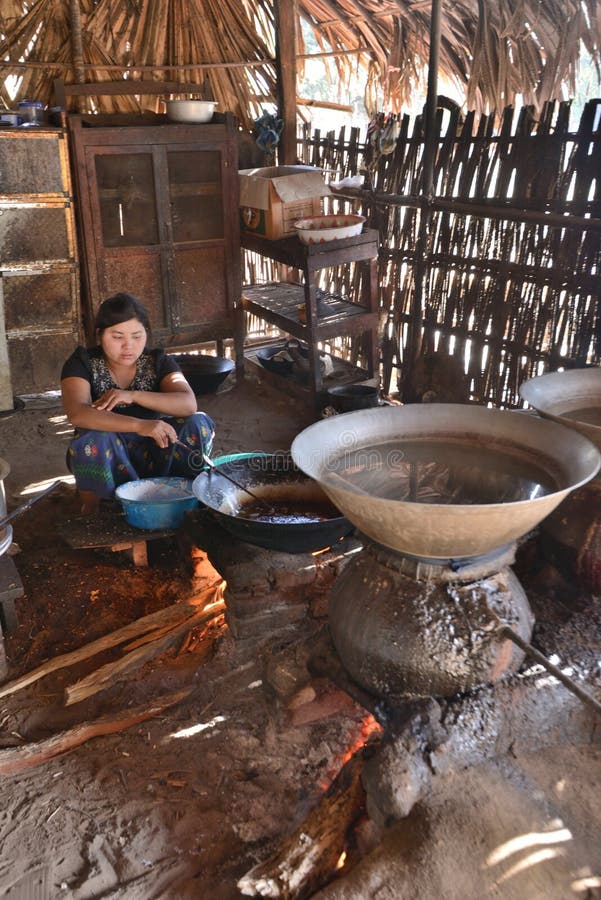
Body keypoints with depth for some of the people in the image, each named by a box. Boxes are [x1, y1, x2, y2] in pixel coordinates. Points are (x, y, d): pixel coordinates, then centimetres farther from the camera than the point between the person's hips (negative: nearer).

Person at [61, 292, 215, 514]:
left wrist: (132, 396, -29)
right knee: (93, 438, -36)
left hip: (151, 457, 2)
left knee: (199, 424, -21)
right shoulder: (83, 363, -9)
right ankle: (90, 509, -12)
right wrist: (139, 425, -42)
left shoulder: (159, 362, -1)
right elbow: (77, 414, -29)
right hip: (104, 462, -2)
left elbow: (188, 404, -18)